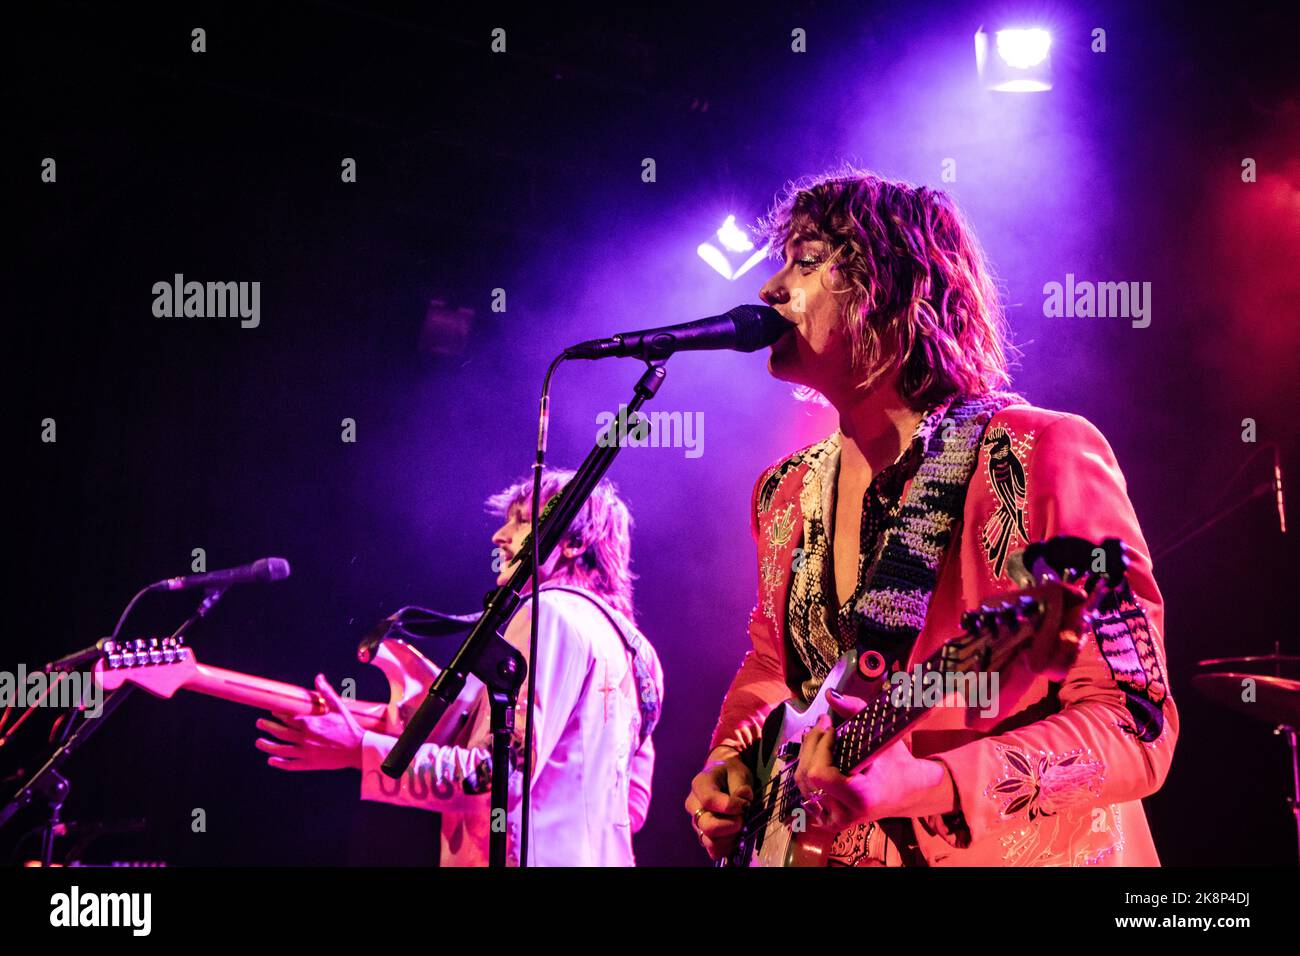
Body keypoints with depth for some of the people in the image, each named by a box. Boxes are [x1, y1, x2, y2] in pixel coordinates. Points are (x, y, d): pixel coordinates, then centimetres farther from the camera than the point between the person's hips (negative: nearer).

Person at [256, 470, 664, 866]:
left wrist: (360, 751, -18)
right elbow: (633, 805, 16)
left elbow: (502, 775, -21)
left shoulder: (553, 613, -11)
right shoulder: (619, 635, 17)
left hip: (542, 856, -10)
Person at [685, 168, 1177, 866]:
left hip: (1024, 852, -5)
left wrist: (920, 784, -27)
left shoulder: (1039, 456, -12)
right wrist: (730, 758, 3)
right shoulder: (786, 495, 7)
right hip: (822, 848, 5)